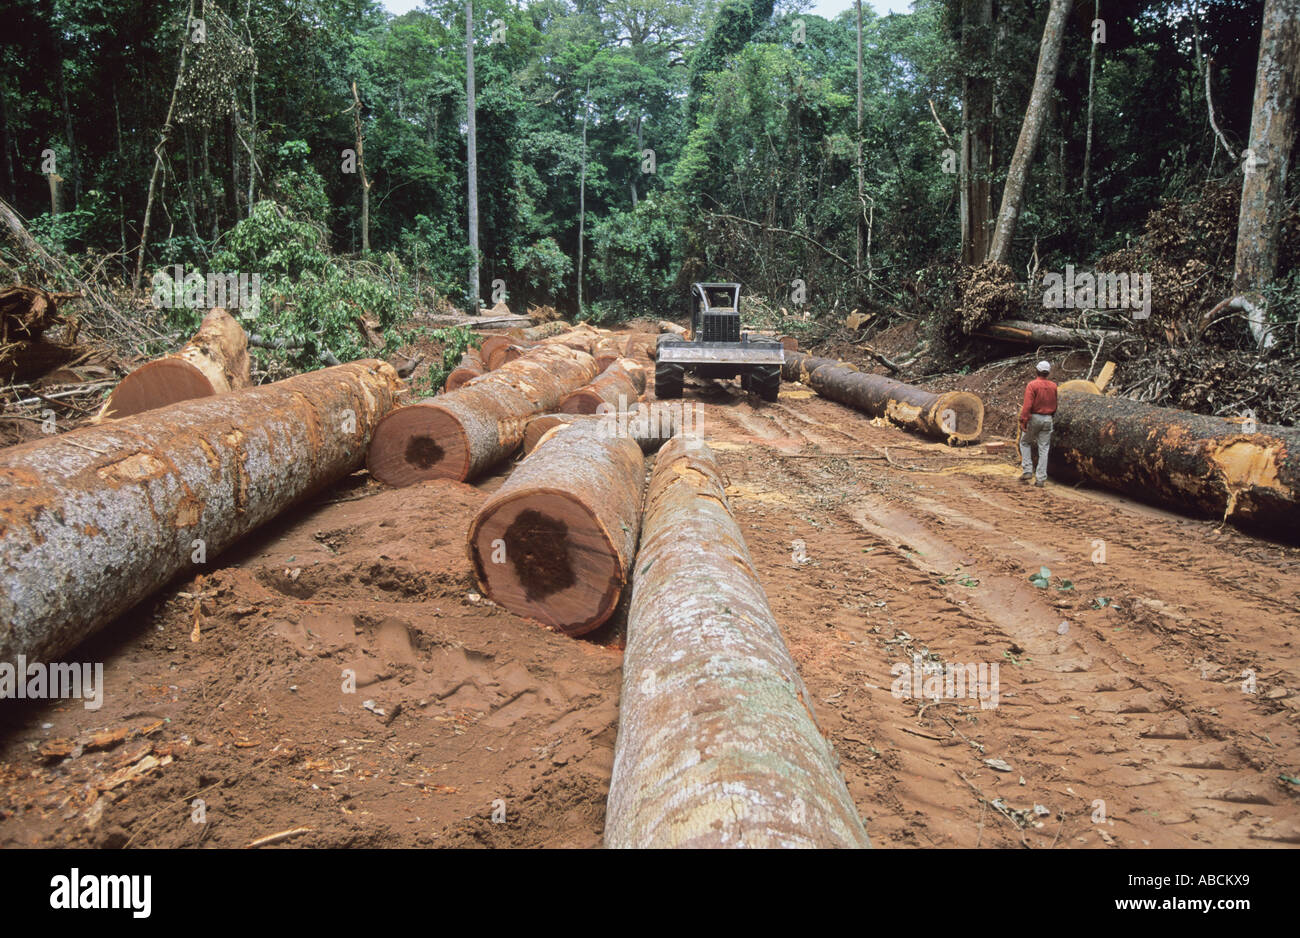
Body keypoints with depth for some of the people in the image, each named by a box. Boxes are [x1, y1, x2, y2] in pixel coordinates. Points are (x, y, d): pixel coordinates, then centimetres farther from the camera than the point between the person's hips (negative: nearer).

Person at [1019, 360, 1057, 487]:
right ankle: (1041, 479, 4)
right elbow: (1055, 406, 11)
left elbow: (1027, 405, -18)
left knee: (1025, 443, 16)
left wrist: (1023, 421, -17)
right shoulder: (1053, 386, 3)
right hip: (1048, 419, 4)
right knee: (1044, 449, 5)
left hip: (1034, 418, -4)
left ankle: (1027, 470, 5)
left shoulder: (1032, 385, -11)